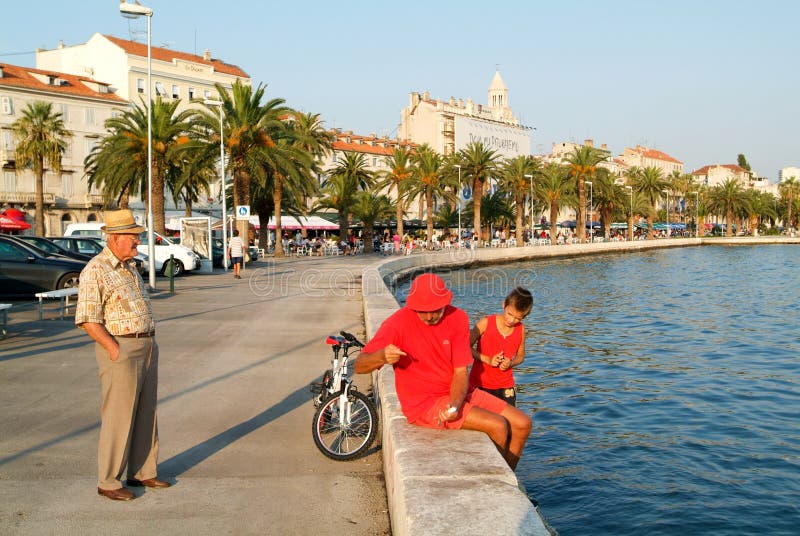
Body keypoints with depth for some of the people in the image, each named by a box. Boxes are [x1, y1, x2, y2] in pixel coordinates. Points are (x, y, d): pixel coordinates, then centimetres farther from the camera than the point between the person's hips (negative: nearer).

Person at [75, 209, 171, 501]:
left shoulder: (129, 267, 16)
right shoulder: (96, 271, -12)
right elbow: (87, 318, -17)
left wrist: (150, 343, 13)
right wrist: (115, 350, -18)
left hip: (147, 346, 9)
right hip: (120, 349, -9)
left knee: (146, 413, 13)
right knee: (118, 417, -2)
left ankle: (142, 472, 25)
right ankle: (108, 482, 10)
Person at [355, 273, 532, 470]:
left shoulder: (457, 319, -5)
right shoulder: (398, 323, -18)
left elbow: (460, 372, -5)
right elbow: (359, 366, -18)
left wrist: (455, 404, -25)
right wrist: (381, 356, -40)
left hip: (456, 394, 6)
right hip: (423, 403, -6)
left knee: (522, 424, 0)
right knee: (497, 426, -20)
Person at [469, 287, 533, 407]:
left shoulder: (520, 330, -2)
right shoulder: (486, 323, -11)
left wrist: (511, 363, -10)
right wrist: (487, 359, -20)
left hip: (505, 387, 2)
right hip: (479, 384, -2)